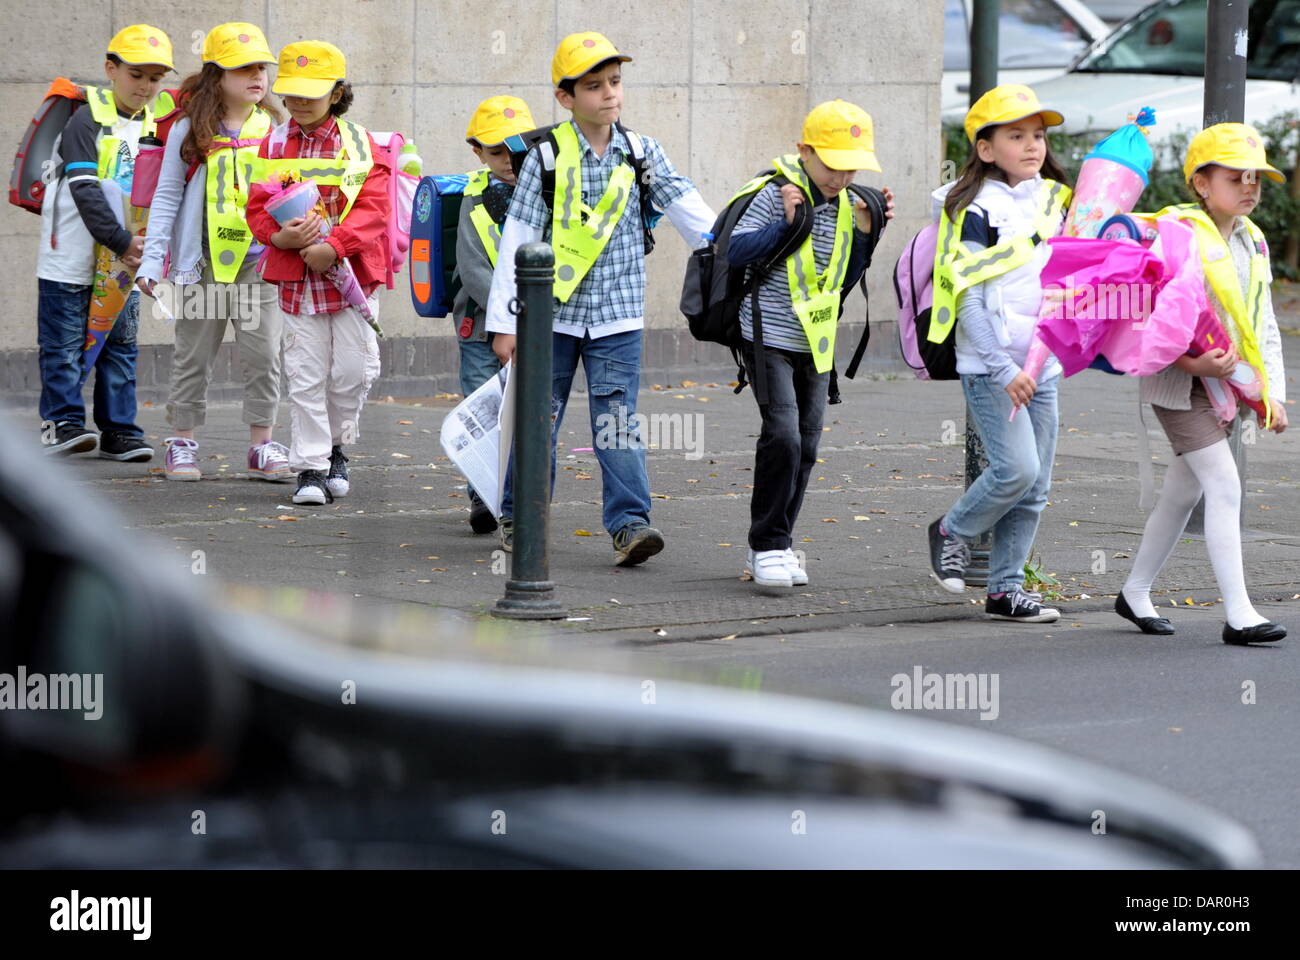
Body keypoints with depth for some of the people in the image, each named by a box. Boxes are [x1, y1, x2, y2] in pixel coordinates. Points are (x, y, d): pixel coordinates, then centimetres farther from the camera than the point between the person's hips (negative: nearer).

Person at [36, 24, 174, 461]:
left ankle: (118, 430, 12)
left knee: (121, 347, 8)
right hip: (72, 257, -6)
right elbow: (85, 191, -18)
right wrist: (121, 241, -25)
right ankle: (63, 421, 6)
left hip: (125, 261, 6)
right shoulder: (88, 120, -10)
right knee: (64, 343, -1)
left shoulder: (153, 128, 10)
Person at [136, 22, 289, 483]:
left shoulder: (273, 130, 5)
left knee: (263, 355, -1)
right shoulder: (191, 130, 0)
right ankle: (181, 445, 17)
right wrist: (152, 261, -2)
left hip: (259, 263, 1)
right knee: (193, 357, 7)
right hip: (202, 263, -1)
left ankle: (262, 446, 8)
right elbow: (167, 197, 3)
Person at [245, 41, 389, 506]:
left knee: (352, 370, 0)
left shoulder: (358, 142, 2)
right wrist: (280, 235, -17)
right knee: (306, 376, -2)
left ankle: (336, 446, 24)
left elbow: (372, 207, -7)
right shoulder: (274, 145, 7)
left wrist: (334, 245, -21)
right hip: (296, 277, 1)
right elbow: (258, 206, 5)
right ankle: (311, 467, 4)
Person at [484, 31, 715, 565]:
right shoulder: (548, 156, -5)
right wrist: (503, 321, -5)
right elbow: (517, 238, -4)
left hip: (617, 317, 1)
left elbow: (691, 213, 1)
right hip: (551, 315, -1)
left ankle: (629, 523, -7)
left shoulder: (641, 154, 2)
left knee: (618, 423, -5)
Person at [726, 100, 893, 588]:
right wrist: (787, 222, -23)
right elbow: (736, 251, -16)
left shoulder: (846, 205, 8)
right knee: (783, 434, -17)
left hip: (814, 343, 7)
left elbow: (845, 281, 10)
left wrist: (864, 231, -2)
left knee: (806, 445, 6)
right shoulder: (777, 194, -11)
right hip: (769, 337, -7)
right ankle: (767, 546, -8)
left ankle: (773, 548, 17)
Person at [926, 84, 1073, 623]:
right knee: (1017, 468, -16)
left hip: (1043, 364, 7)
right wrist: (1003, 368, -18)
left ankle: (1006, 588, 13)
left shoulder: (1054, 200, 13)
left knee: (1035, 485, 6)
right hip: (990, 365, -7)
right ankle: (953, 531, 9)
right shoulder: (977, 210, -9)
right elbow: (967, 296, -14)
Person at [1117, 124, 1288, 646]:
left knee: (1183, 490, 15)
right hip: (1180, 386, -8)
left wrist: (1272, 392, 11)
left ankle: (1136, 592, 30)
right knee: (1225, 485, -15)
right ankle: (1238, 613, -16)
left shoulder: (1253, 243, 11)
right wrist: (1193, 361, -28)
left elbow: (1263, 326, 17)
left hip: (1226, 384, 8)